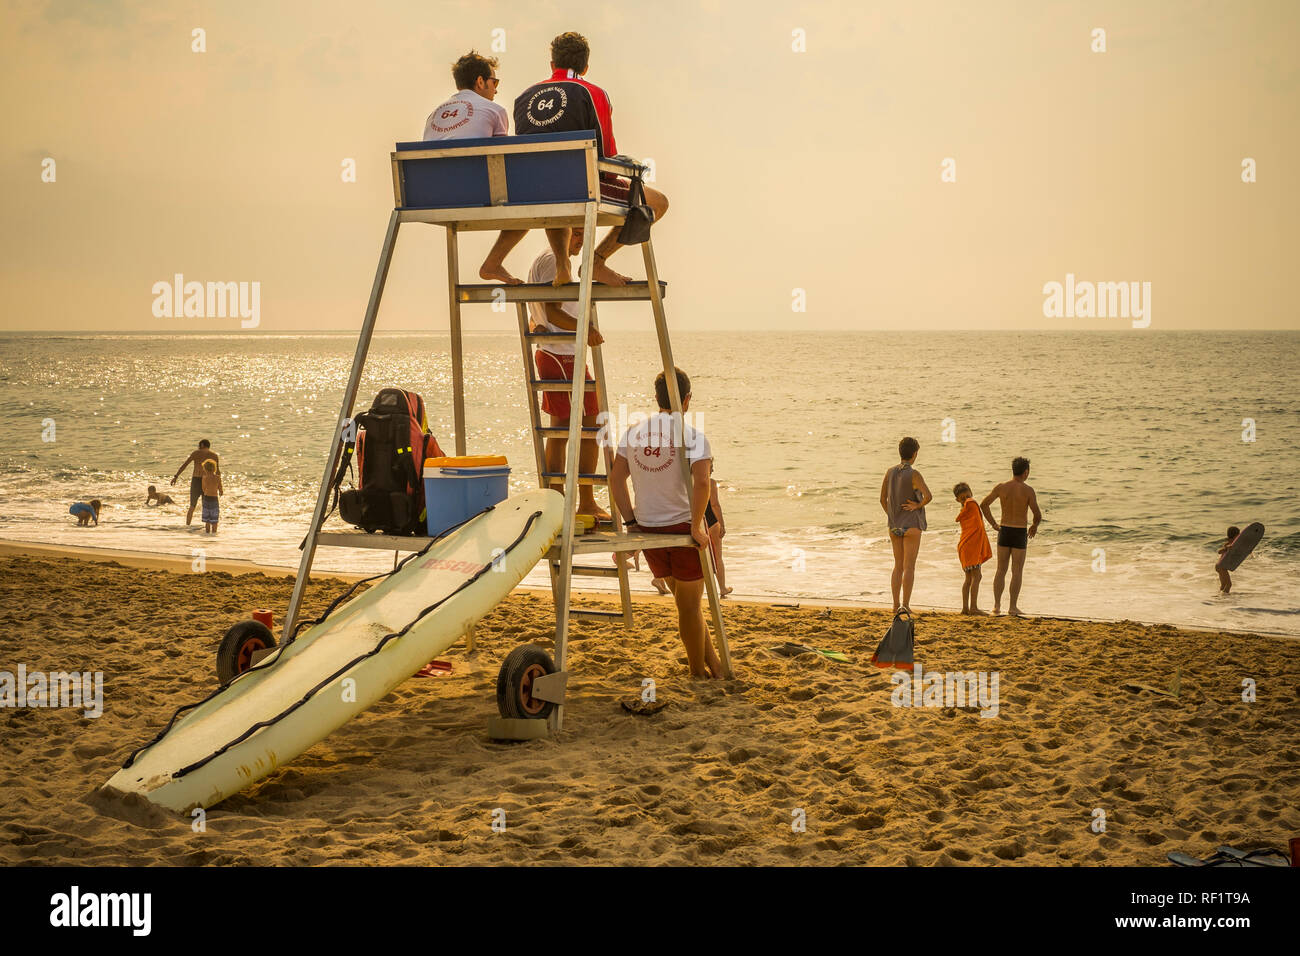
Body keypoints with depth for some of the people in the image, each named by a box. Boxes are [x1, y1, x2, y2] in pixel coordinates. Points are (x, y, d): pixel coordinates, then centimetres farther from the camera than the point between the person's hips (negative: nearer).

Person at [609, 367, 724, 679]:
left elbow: (616, 479, 3)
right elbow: (702, 482, -27)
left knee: (684, 600, 19)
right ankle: (699, 671, 20)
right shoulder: (692, 436, -13)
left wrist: (631, 521, 8)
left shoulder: (633, 431, 3)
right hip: (683, 526, -5)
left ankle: (712, 662, 26)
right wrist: (696, 527, -19)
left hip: (647, 529, 5)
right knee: (689, 605, 9)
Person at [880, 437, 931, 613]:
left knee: (898, 566, 13)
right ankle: (905, 605, -5)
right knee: (909, 567, -2)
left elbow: (883, 499, 9)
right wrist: (918, 506, -8)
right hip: (911, 525, -5)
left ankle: (896, 605, 13)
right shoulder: (914, 474, -14)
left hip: (895, 526, 6)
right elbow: (928, 496, -27)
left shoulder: (890, 472, 3)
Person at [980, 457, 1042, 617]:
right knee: (1017, 572, 4)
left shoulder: (1001, 487, -1)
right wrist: (1034, 526, 8)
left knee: (1001, 570, 12)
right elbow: (1038, 515, -14)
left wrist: (993, 524, 9)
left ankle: (997, 605, 9)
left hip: (1004, 531, 3)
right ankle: (1013, 607, 4)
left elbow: (983, 504, 0)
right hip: (1020, 533, -3)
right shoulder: (1028, 490, -11)